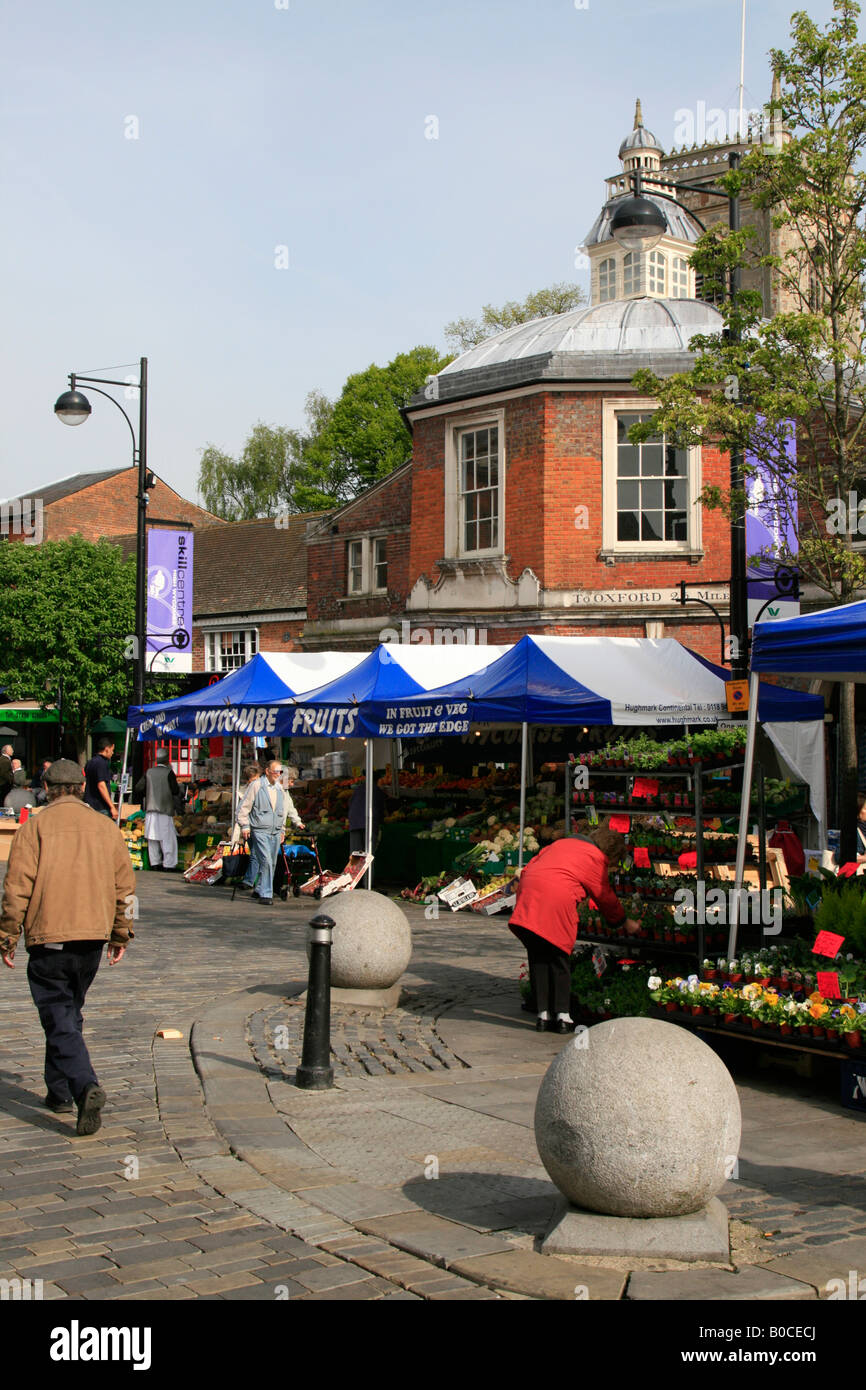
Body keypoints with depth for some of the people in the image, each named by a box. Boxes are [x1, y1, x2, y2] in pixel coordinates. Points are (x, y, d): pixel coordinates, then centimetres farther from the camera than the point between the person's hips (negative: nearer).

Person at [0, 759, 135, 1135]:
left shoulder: (35, 826, -5)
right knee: (69, 1014, 21)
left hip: (48, 938, -4)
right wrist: (121, 936, 19)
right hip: (93, 936, 5)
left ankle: (86, 1087, -22)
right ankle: (59, 1090, 29)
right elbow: (125, 888, 10)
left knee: (59, 1020, -3)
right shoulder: (106, 828, 8)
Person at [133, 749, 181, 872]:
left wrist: (143, 801, 20)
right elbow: (176, 791, -11)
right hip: (165, 810, -5)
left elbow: (137, 789, 6)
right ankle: (169, 865, -3)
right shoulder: (168, 773, -8)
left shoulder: (149, 772, 6)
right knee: (168, 839, -1)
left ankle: (155, 864, 14)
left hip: (150, 810, 5)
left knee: (153, 839, 12)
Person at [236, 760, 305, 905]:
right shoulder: (256, 785, -3)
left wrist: (297, 821, 24)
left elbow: (289, 808, 27)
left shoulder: (281, 789, 14)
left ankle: (260, 890, 18)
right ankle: (265, 894, -12)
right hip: (260, 831, -6)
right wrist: (244, 826, -6)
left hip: (276, 832, 6)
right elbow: (244, 806, -2)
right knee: (265, 861, -15)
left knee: (272, 863, 5)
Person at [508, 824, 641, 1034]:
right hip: (558, 897, -5)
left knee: (538, 957, 9)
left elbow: (529, 867, 27)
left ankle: (543, 1014, 8)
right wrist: (625, 922, 34)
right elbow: (605, 897, 20)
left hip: (528, 891, 5)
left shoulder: (561, 843, 31)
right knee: (560, 957, 7)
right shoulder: (596, 858, 13)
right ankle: (562, 1015, 4)